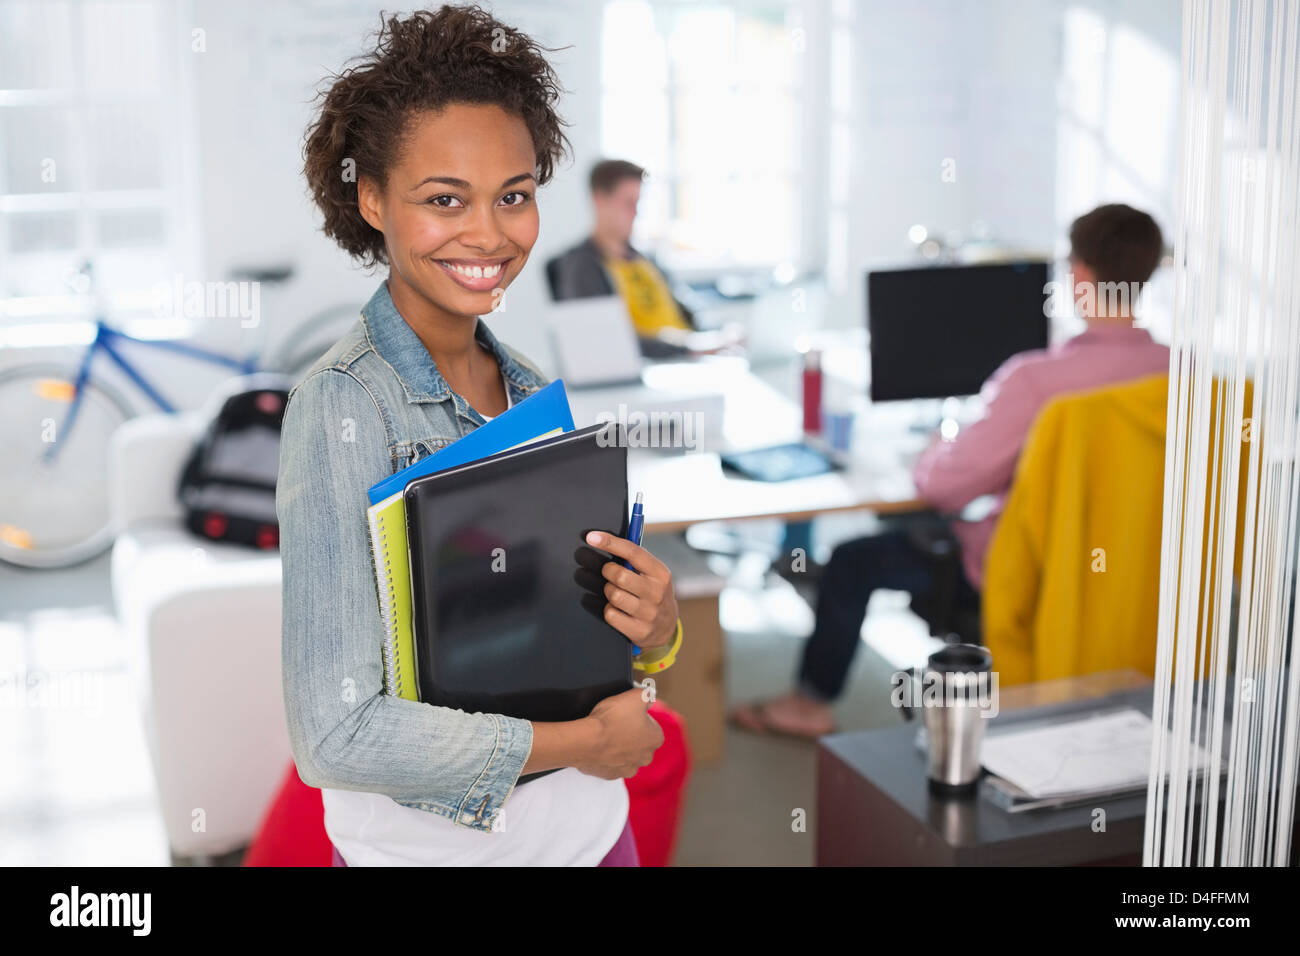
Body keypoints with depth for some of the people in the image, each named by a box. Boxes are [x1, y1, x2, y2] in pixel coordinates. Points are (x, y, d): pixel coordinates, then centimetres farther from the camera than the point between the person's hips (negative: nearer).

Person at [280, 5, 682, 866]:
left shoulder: (534, 391, -1)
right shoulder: (342, 407, -20)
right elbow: (334, 735, -25)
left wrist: (653, 627, -15)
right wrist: (588, 741, -16)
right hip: (430, 842, -5)